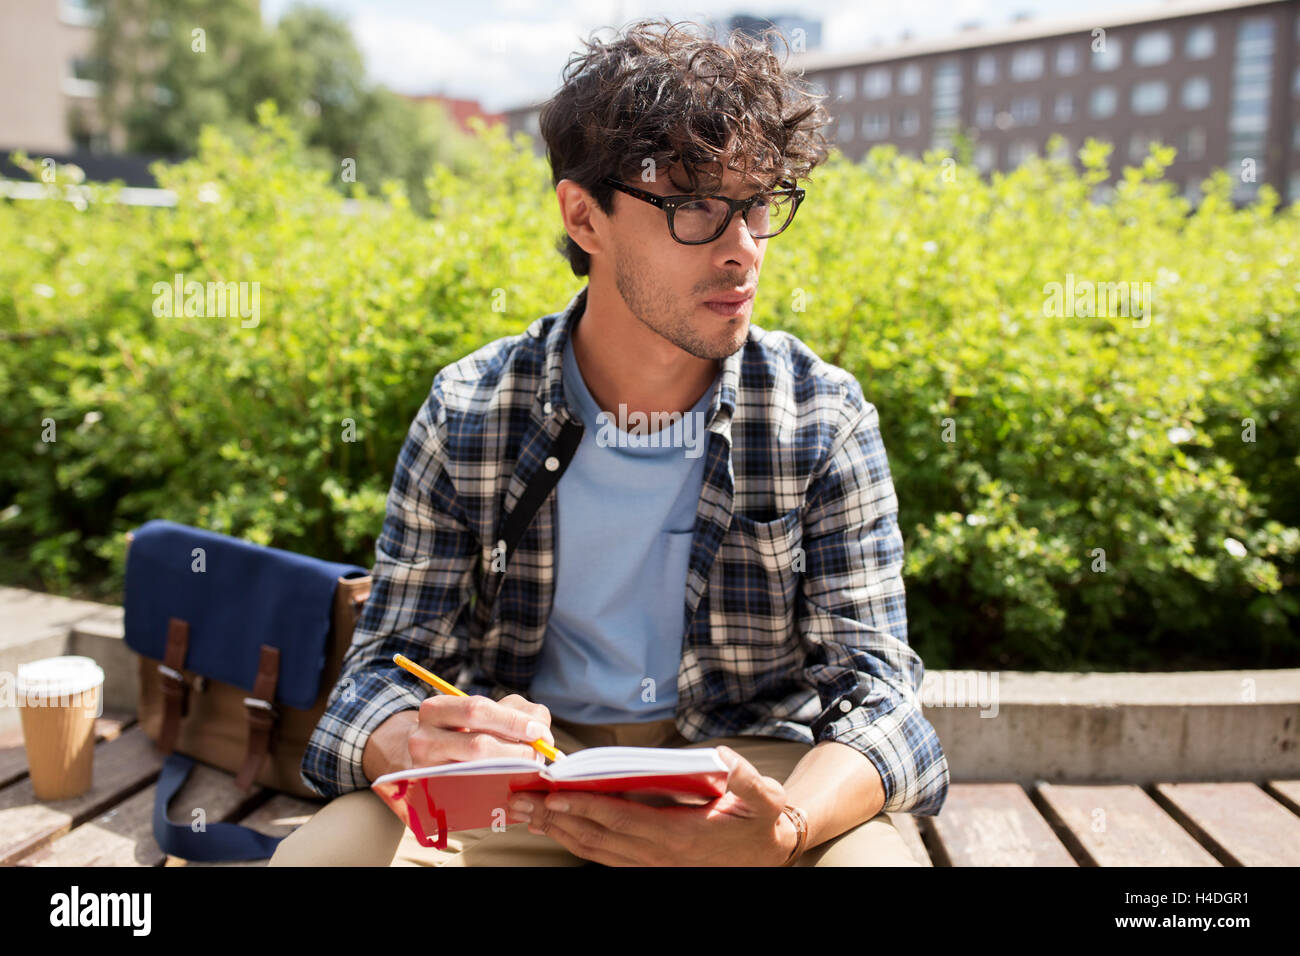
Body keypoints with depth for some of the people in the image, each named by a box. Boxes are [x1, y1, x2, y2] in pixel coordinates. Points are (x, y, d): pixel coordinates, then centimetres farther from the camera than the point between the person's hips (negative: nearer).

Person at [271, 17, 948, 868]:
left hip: (749, 770, 0)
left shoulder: (824, 415, -8)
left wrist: (786, 830, -33)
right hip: (526, 766, 1)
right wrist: (413, 747, -30)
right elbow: (388, 664, -4)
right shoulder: (467, 413, -7)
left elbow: (875, 688, -10)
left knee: (868, 855, -32)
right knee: (318, 854, -25)